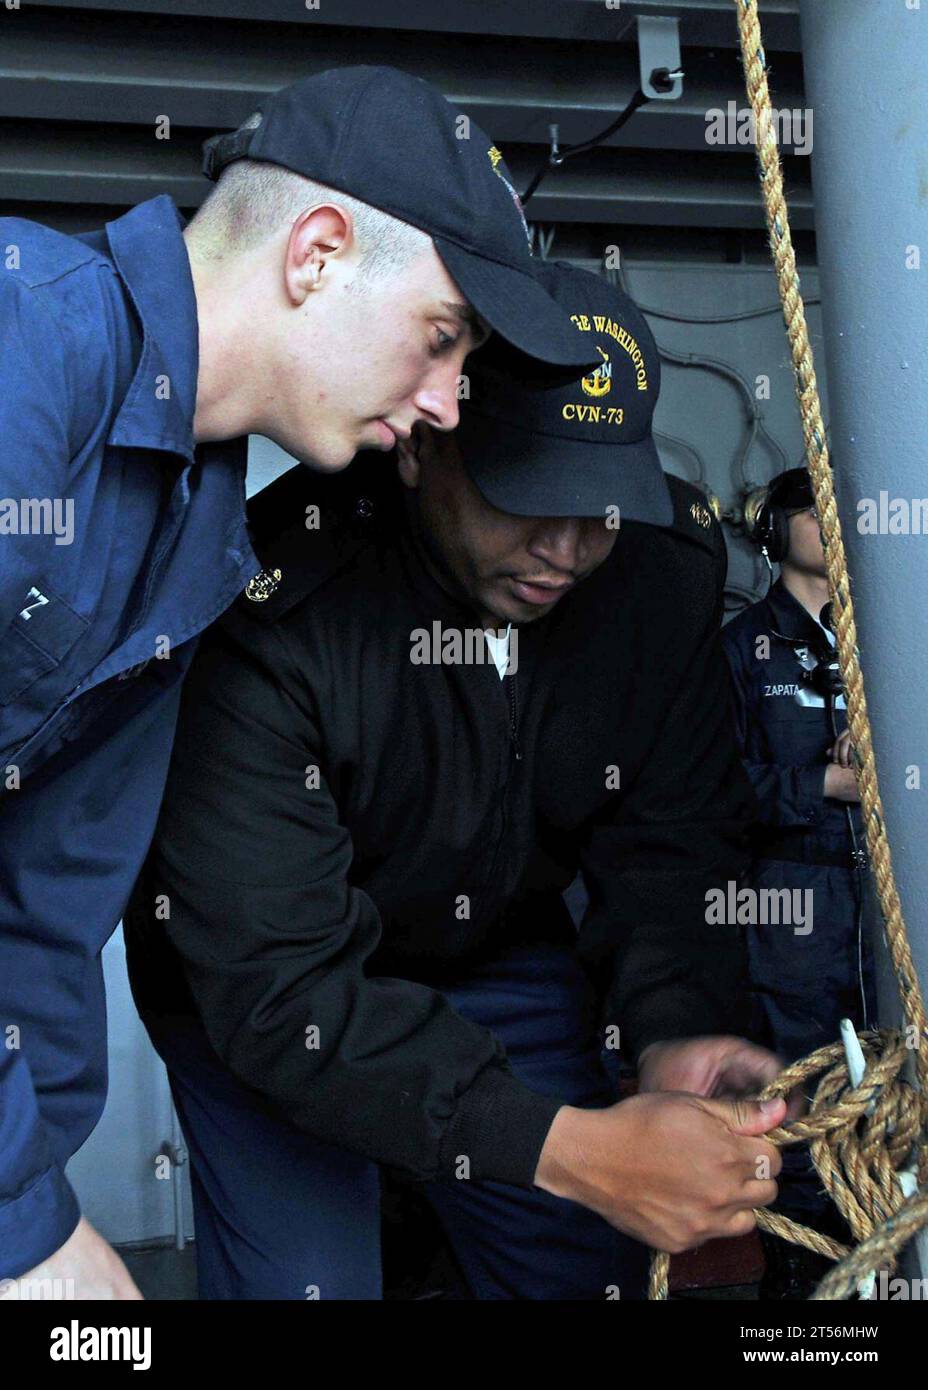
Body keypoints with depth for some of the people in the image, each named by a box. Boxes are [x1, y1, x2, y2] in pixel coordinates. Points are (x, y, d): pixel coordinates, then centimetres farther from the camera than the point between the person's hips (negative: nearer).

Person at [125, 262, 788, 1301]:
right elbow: (275, 982, -37)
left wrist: (673, 1026, -31)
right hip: (255, 985, -4)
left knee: (592, 1264, 9)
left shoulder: (670, 561, -18)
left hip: (503, 951, 5)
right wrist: (564, 1146, -44)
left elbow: (671, 834, -10)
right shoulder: (271, 610, -35)